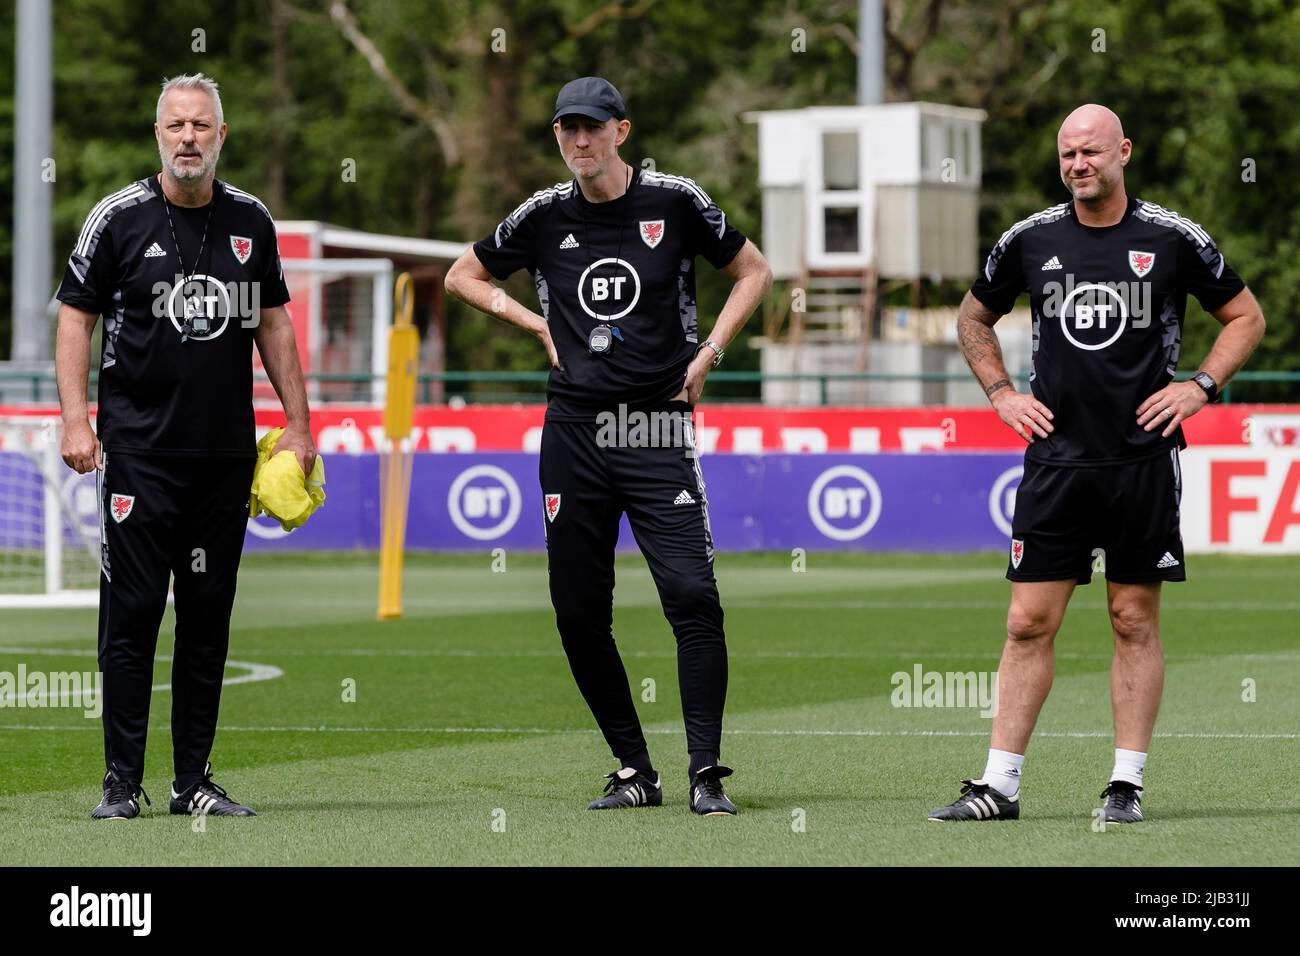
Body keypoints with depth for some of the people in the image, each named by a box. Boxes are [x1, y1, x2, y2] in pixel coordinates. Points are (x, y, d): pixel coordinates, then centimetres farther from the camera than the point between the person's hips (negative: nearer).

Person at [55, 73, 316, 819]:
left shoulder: (250, 220, 8)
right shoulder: (119, 218, -2)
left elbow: (273, 322, 16)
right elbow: (77, 316, 1)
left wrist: (299, 424, 12)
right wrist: (75, 420, -8)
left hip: (225, 451, 3)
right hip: (139, 449, -3)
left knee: (209, 617, 6)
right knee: (132, 614, -4)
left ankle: (195, 781, 12)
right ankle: (123, 782, 0)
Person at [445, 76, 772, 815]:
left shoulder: (675, 201, 0)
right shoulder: (544, 216, 6)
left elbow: (753, 270, 12)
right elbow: (463, 277, 21)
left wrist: (708, 354, 1)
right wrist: (539, 326, 9)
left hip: (659, 431, -3)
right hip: (574, 431, 3)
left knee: (693, 596, -14)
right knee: (579, 613, 2)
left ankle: (707, 773, -10)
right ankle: (635, 773, 13)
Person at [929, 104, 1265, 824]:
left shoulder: (1174, 239, 0)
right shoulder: (1029, 240, 5)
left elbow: (1246, 316, 11)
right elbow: (973, 317, 22)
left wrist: (1200, 386, -2)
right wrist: (1001, 393, 10)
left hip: (1143, 459, -1)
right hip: (1056, 457, 2)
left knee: (1135, 623, 2)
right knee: (1029, 623, -1)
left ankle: (1127, 784, 8)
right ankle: (999, 785, 1)